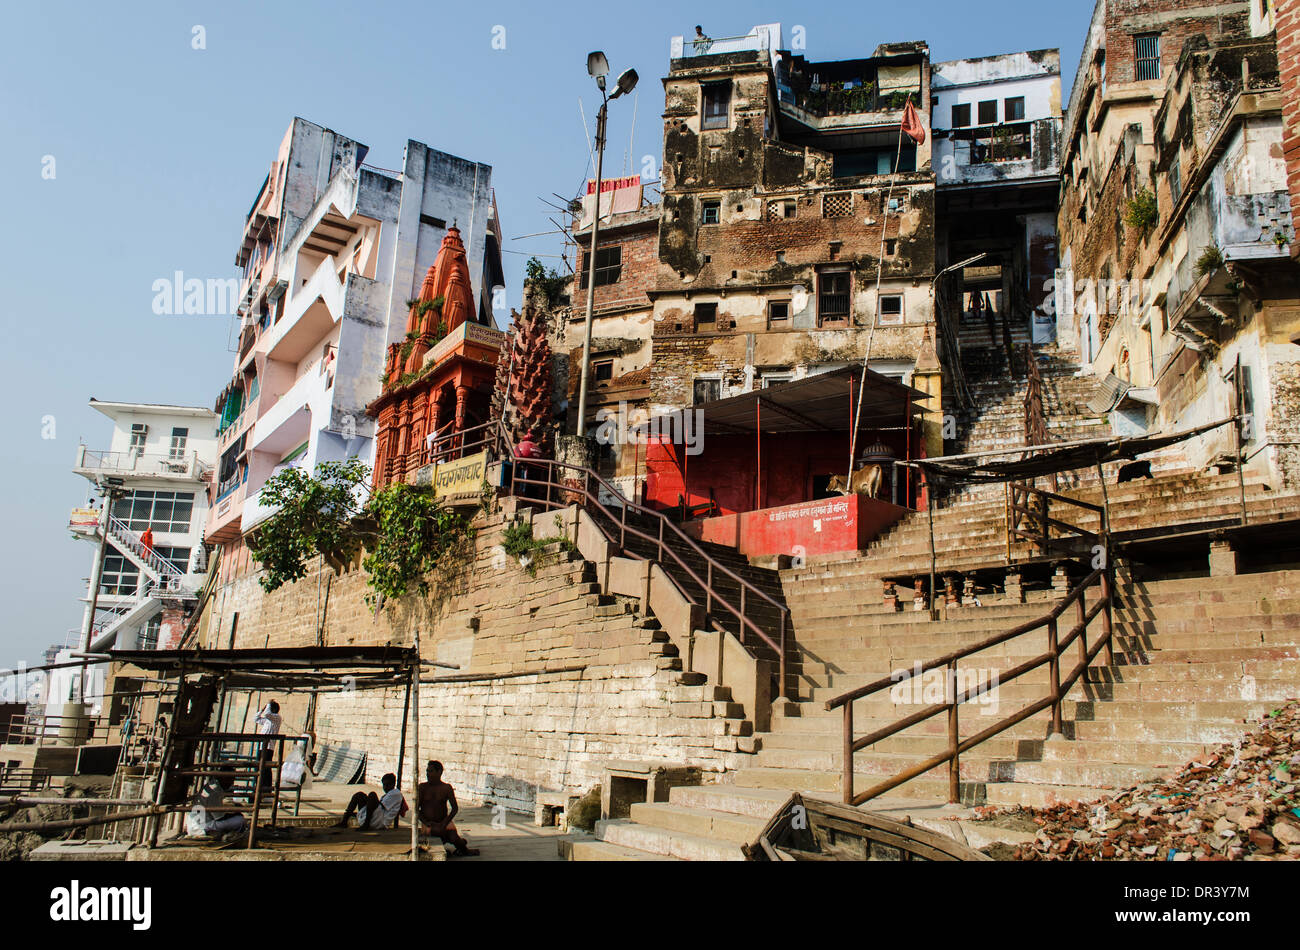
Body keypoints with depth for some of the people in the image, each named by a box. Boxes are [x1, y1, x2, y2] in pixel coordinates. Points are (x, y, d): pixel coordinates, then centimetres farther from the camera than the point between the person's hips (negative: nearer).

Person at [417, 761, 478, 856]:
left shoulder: (446, 788, 0)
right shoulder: (422, 787, 2)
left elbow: (455, 808, -3)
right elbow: (416, 808, 0)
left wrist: (444, 823, -16)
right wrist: (426, 822, -15)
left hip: (444, 822, 0)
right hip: (428, 824, 0)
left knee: (453, 837, -26)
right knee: (440, 831, -32)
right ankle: (460, 842, -5)